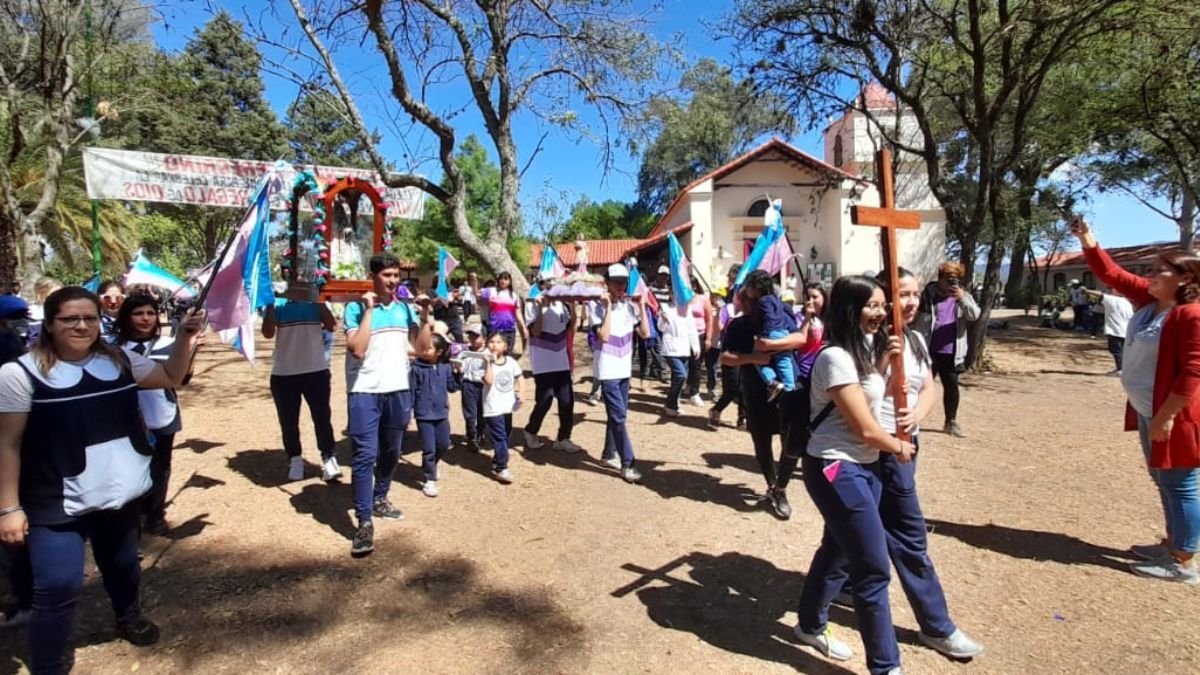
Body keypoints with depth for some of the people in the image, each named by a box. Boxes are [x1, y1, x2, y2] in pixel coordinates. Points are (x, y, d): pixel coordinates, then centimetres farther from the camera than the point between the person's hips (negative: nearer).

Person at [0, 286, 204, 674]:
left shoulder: (119, 361, -1)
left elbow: (171, 378, 12)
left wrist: (184, 339, -4)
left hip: (120, 495, 5)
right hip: (57, 505, -5)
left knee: (122, 565, 24)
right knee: (59, 588, -6)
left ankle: (128, 618, 52)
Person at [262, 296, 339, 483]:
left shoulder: (317, 301, 2)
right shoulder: (277, 302, 0)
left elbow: (331, 326, -10)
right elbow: (268, 333, -11)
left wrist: (320, 301, -13)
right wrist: (270, 304, -16)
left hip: (317, 371, 0)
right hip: (284, 374, 0)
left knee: (322, 416, 4)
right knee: (288, 420, 10)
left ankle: (328, 458, 14)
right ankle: (295, 460, 26)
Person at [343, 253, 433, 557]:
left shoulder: (405, 309, 8)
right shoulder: (356, 308, -6)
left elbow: (422, 347, 5)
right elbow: (357, 350, -18)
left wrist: (425, 314, -3)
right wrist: (368, 310, -18)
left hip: (399, 390, 5)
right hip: (365, 392, -5)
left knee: (391, 452, 17)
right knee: (365, 455, -8)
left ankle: (379, 499, 37)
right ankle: (364, 522, -3)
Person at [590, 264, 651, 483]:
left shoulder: (629, 306, 5)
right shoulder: (598, 307, -9)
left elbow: (645, 333, 1)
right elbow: (604, 336, -21)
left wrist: (641, 307, -4)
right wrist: (608, 307, -20)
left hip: (624, 368, 6)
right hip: (608, 370, -6)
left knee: (617, 414, 15)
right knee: (618, 416, -9)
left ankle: (609, 453, 30)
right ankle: (627, 463, -5)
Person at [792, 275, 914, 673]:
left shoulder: (864, 348, 9)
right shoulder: (836, 358, -21)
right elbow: (865, 429, -17)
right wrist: (899, 448, -1)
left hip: (863, 467, 10)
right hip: (837, 470, -10)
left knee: (838, 551, 21)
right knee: (875, 569, -3)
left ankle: (811, 626, 41)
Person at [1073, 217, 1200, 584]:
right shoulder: (1149, 300, 5)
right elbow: (1111, 273, 11)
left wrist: (1166, 416, -23)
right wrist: (1086, 237, 2)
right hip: (1146, 412, 9)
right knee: (1165, 483, 19)